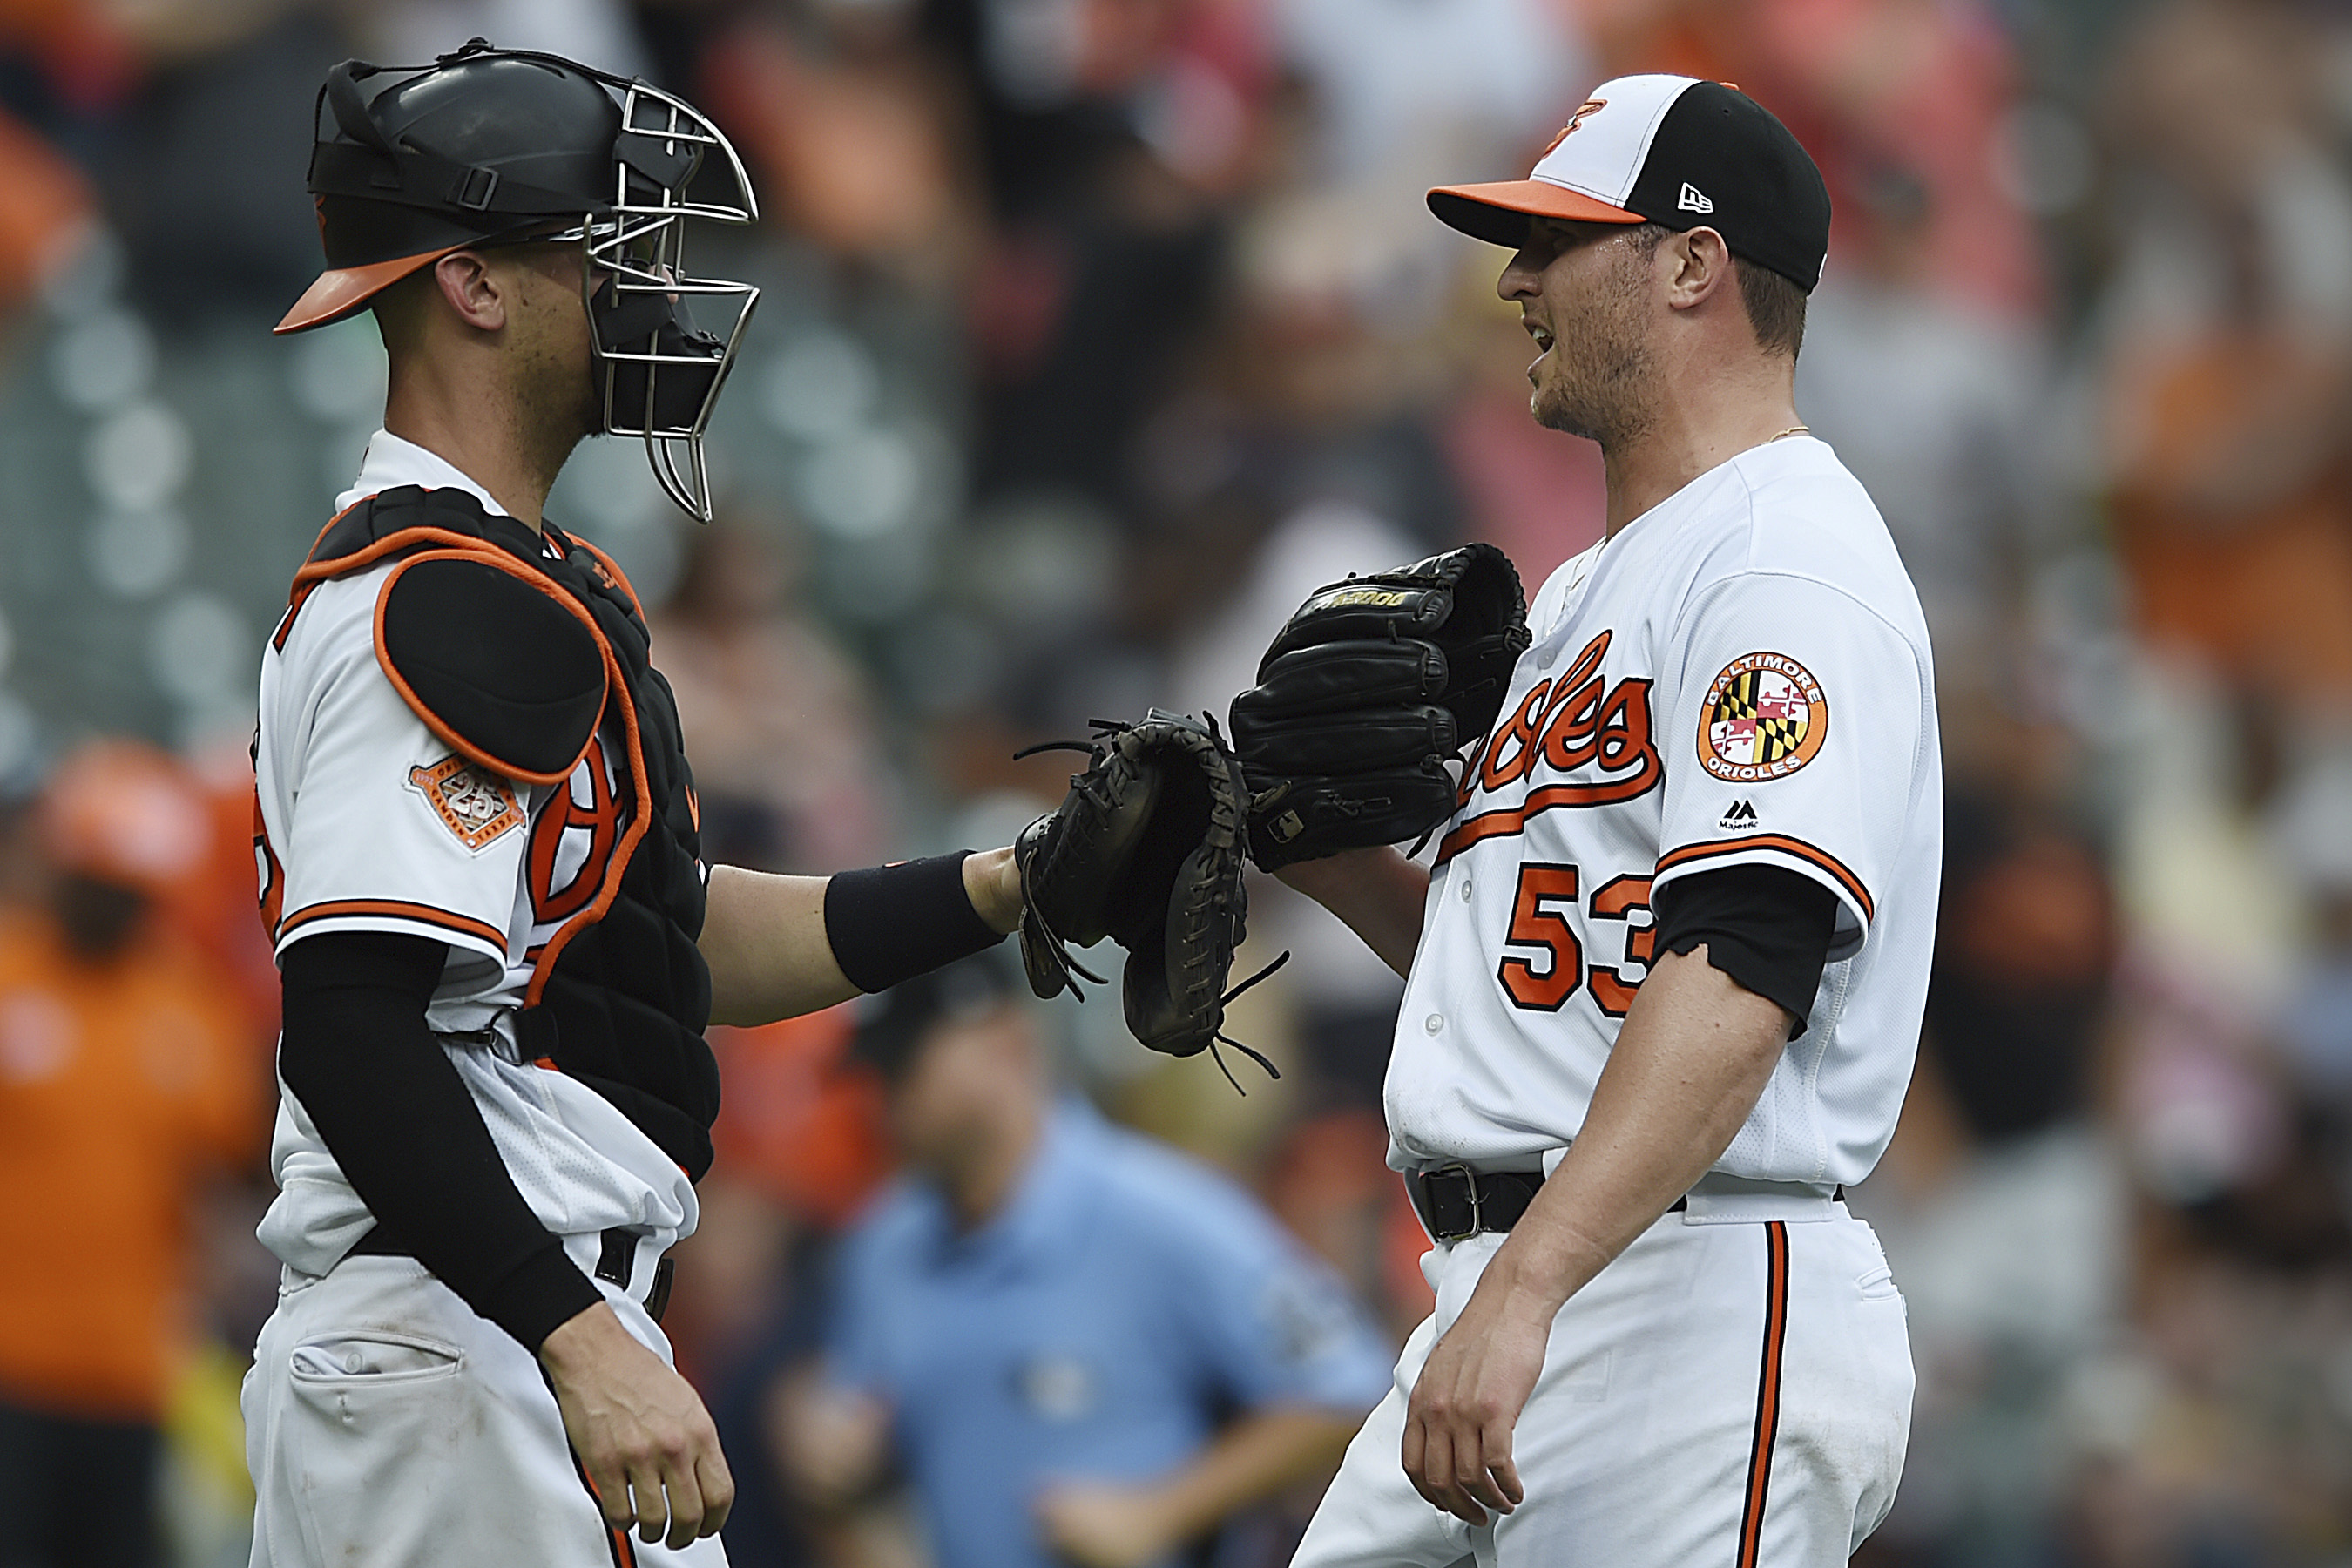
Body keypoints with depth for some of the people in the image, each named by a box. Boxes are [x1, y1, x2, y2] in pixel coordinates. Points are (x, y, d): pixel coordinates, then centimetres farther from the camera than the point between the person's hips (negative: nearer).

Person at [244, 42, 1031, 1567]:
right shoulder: (459, 600, -14)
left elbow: (686, 942, 22)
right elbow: (354, 1027, -24)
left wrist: (1015, 884, 13)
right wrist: (584, 1344, -28)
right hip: (479, 1354, -10)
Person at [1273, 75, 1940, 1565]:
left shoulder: (1791, 562, -10)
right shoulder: (1589, 591, 25)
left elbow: (1744, 966, -24)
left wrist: (1527, 1290, -33)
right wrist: (1333, 857, 11)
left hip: (1699, 1311, -10)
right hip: (1513, 1318, 10)